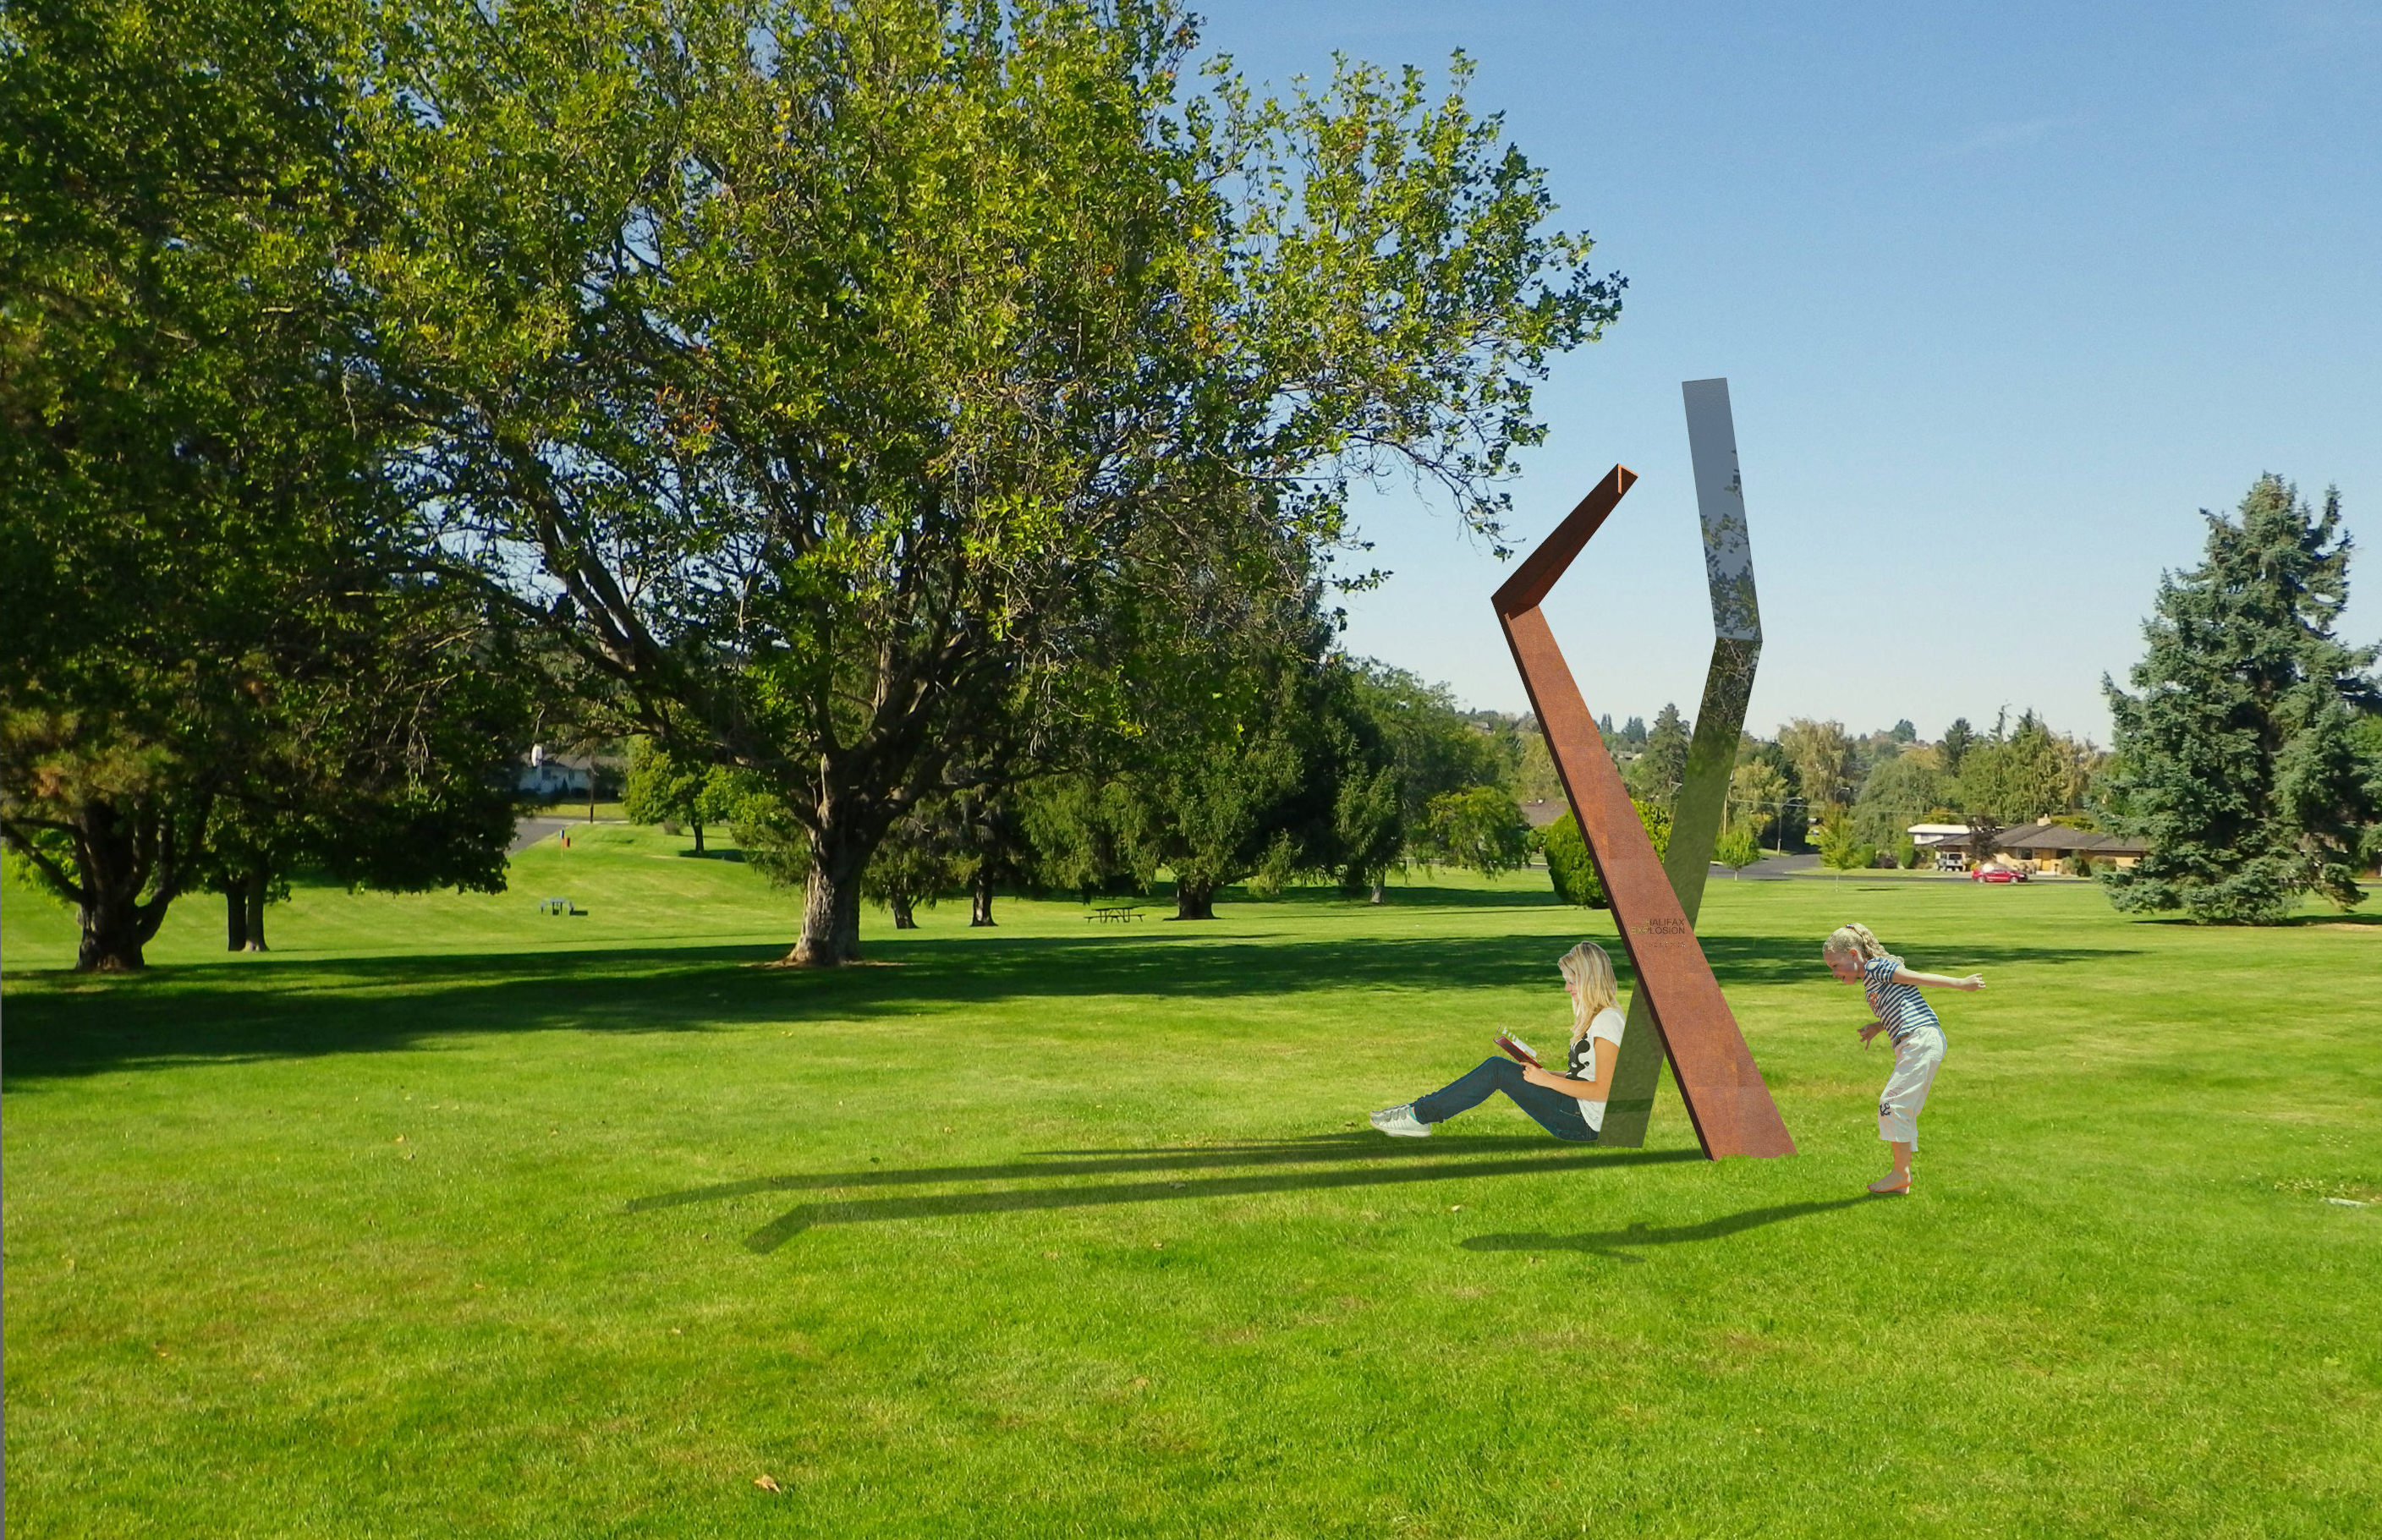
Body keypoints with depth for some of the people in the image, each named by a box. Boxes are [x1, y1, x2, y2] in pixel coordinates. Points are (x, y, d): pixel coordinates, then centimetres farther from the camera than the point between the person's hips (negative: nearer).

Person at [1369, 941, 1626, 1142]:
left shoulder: (1608, 1021, -15)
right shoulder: (1595, 1017, 17)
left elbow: (1602, 1089, -21)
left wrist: (1548, 1080, -16)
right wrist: (1543, 1073, 8)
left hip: (1585, 1124, -9)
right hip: (1577, 1115, 9)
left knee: (1497, 1069, -15)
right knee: (1497, 1066, -1)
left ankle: (1421, 1114, -9)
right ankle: (1420, 1110, -2)